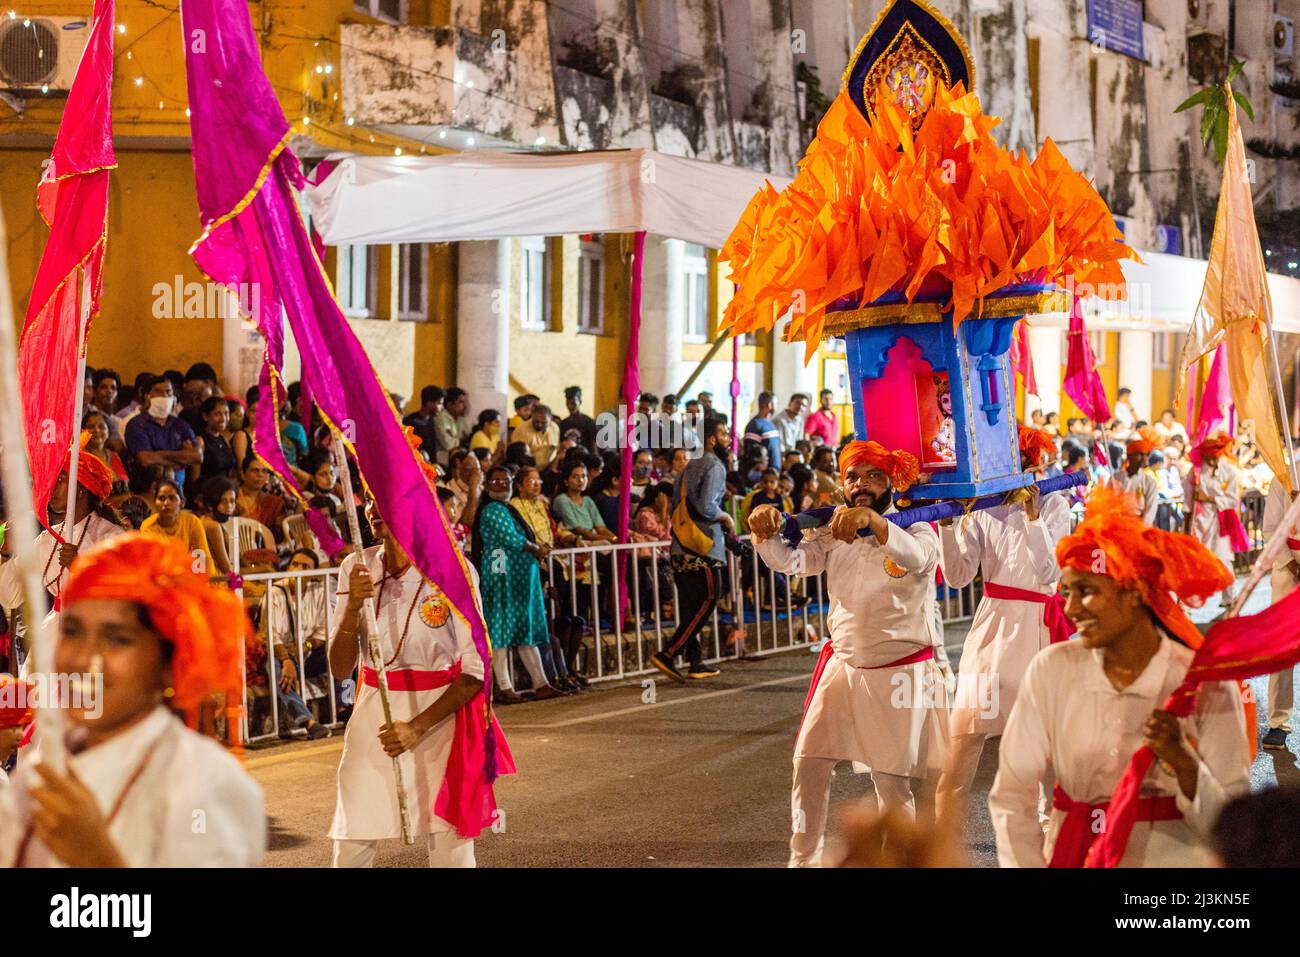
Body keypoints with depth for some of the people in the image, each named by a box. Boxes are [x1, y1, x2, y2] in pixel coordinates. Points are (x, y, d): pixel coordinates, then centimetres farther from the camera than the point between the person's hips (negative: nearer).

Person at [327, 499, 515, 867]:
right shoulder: (357, 569, -1)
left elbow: (475, 671, -9)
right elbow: (340, 669, -2)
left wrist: (418, 727, -16)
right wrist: (353, 605, -17)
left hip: (441, 716, -3)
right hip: (373, 719, 3)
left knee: (450, 851, 0)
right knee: (349, 851, 1)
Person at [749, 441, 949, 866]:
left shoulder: (916, 530, -7)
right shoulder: (834, 534, 5)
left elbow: (915, 557, -32)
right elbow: (789, 560, -12)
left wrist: (872, 520, -52)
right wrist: (766, 533, -36)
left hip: (899, 672, -4)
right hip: (843, 666, 4)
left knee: (891, 778, 2)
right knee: (809, 763, 0)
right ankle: (803, 859, 13)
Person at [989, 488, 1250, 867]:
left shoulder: (1207, 685, -6)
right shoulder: (1051, 670, -2)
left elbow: (1231, 828, -6)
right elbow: (1011, 796, -1)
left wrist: (1184, 762, -20)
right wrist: (1027, 864, -13)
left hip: (1171, 858, 1)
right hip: (1071, 857, -1)